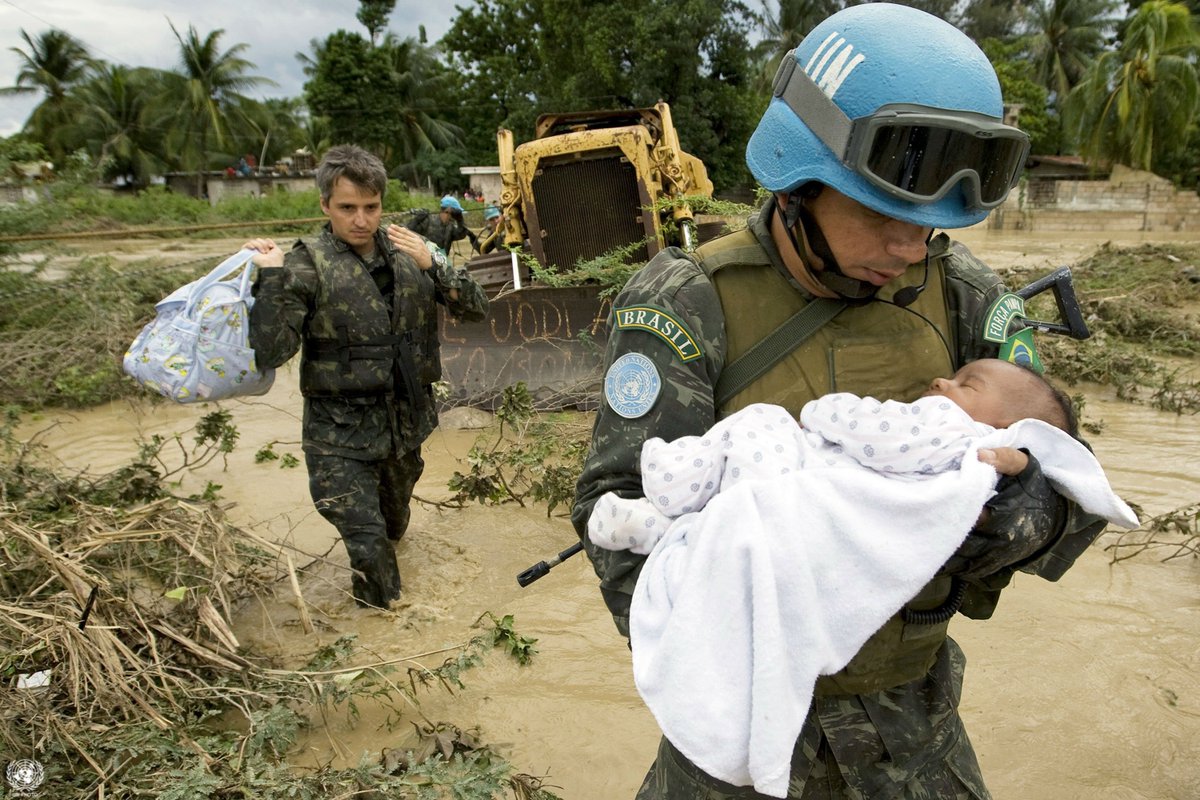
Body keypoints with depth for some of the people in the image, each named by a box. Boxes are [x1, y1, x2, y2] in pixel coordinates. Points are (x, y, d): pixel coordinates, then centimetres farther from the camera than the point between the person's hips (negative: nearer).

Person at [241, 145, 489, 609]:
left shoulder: (408, 251, 1)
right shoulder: (306, 266, -12)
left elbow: (475, 310, -3)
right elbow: (270, 353, -19)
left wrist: (433, 266, -18)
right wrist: (271, 278, -26)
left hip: (407, 420, 4)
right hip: (341, 432, -4)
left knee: (395, 521, 25)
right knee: (367, 545, -6)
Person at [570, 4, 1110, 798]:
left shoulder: (956, 292, -8)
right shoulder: (691, 307, -20)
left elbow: (1062, 466, -5)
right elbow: (626, 505, -22)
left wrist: (1035, 510, -28)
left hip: (905, 682, 4)